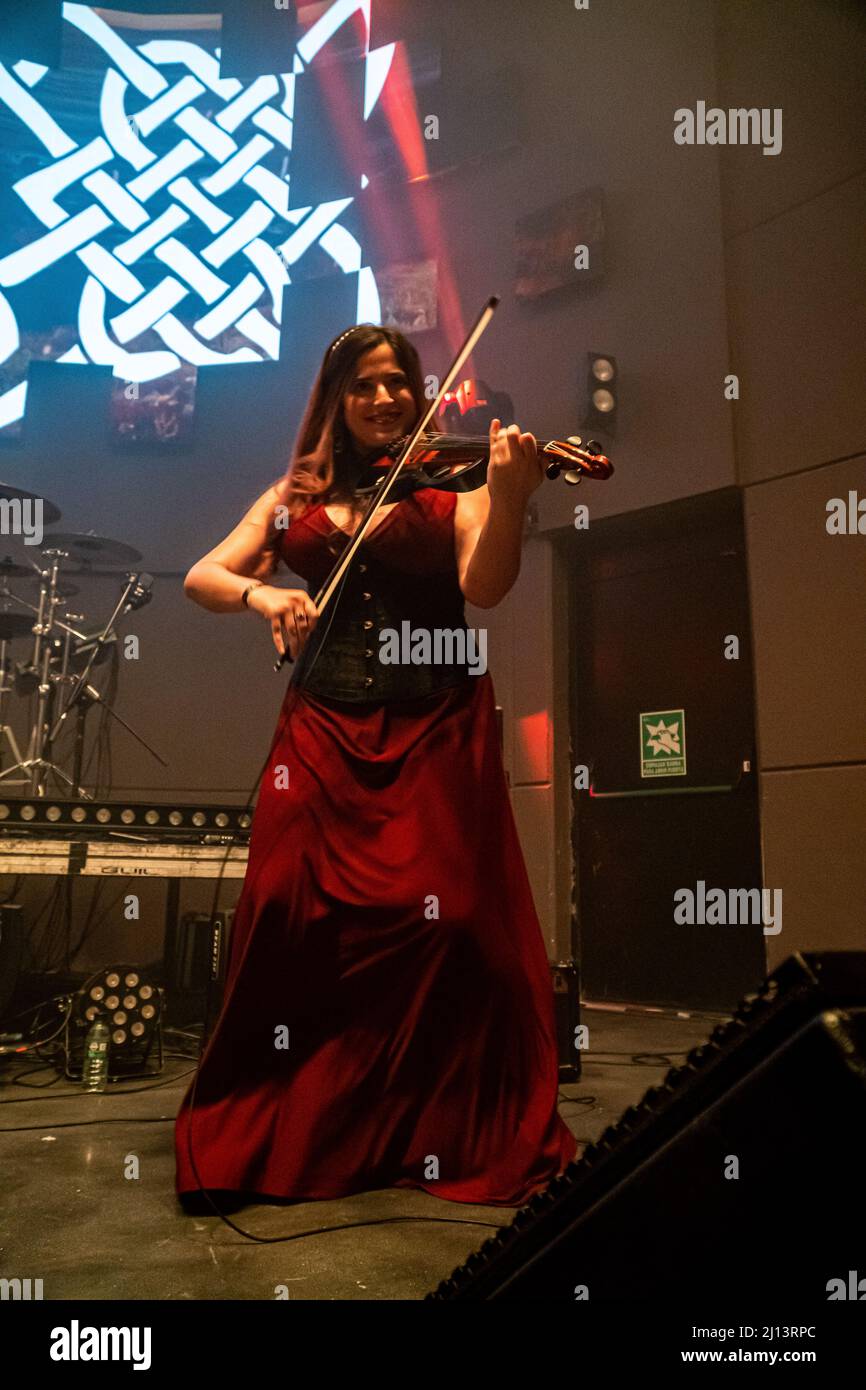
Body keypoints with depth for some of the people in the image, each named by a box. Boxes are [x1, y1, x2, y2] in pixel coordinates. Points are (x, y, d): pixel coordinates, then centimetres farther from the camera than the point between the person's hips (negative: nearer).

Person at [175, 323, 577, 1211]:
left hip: (434, 731, -2)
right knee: (293, 918, -5)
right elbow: (201, 578, 8)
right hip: (323, 735, 2)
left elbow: (484, 586, -8)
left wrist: (509, 496, -24)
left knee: (448, 919, -8)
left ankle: (482, 1137, 12)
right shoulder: (297, 496, 16)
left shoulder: (449, 480, 8)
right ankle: (270, 1132, 15)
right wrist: (261, 592, -13)